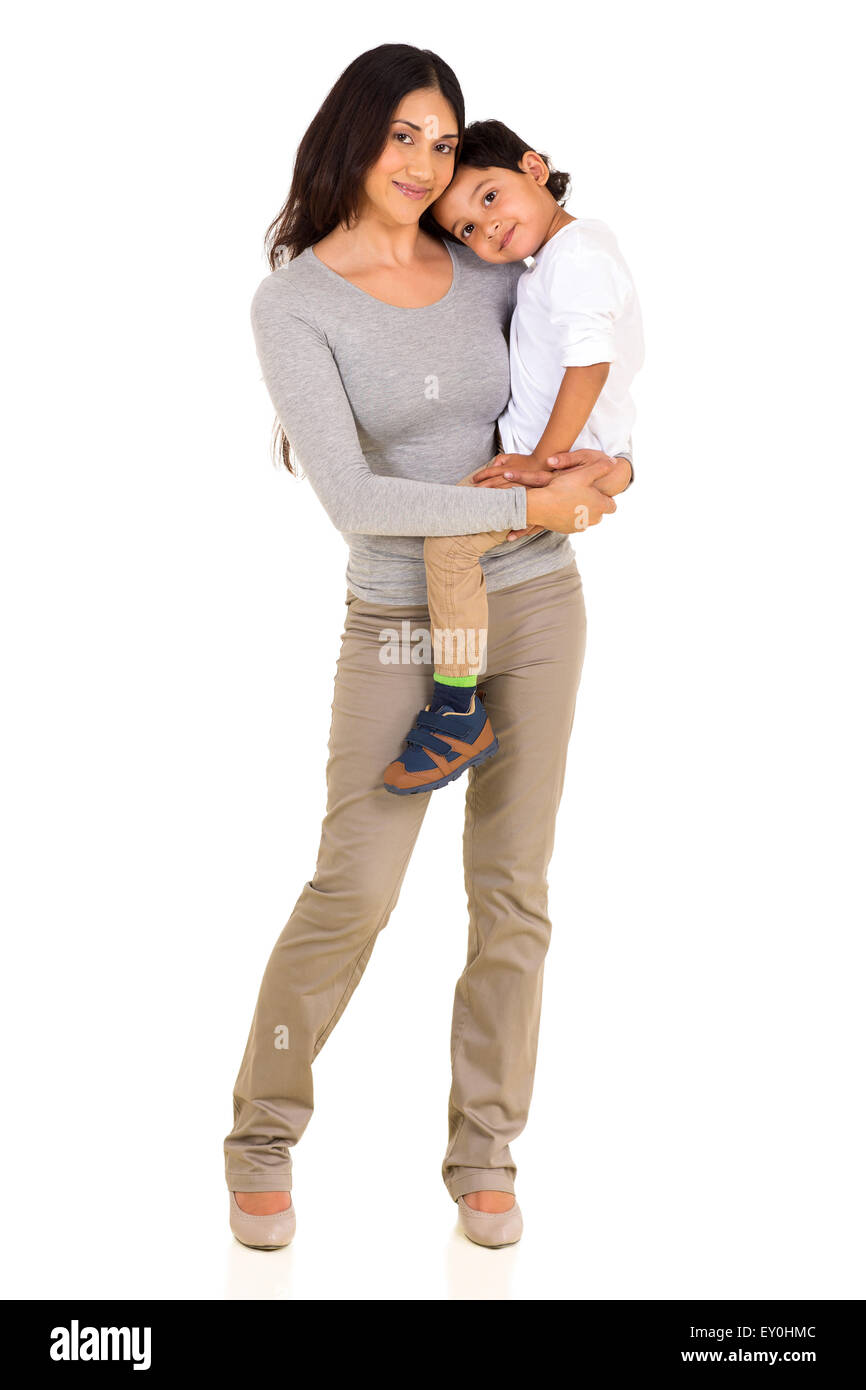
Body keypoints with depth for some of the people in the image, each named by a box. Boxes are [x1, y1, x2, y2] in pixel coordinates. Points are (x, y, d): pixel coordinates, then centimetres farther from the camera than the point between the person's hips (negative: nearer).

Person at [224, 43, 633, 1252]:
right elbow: (351, 499, -21)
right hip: (400, 623, -4)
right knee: (352, 892, -8)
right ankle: (263, 1138, 14)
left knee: (511, 889, 6)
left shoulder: (484, 272, 2)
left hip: (536, 607, 4)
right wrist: (532, 508, -18)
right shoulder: (292, 303, -10)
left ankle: (483, 1152, 19)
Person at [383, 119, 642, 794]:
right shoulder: (585, 242, 13)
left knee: (450, 540, -22)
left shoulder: (574, 254, -19)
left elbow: (591, 361, -26)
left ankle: (458, 715, -17)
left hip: (574, 458, -12)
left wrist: (545, 459, -23)